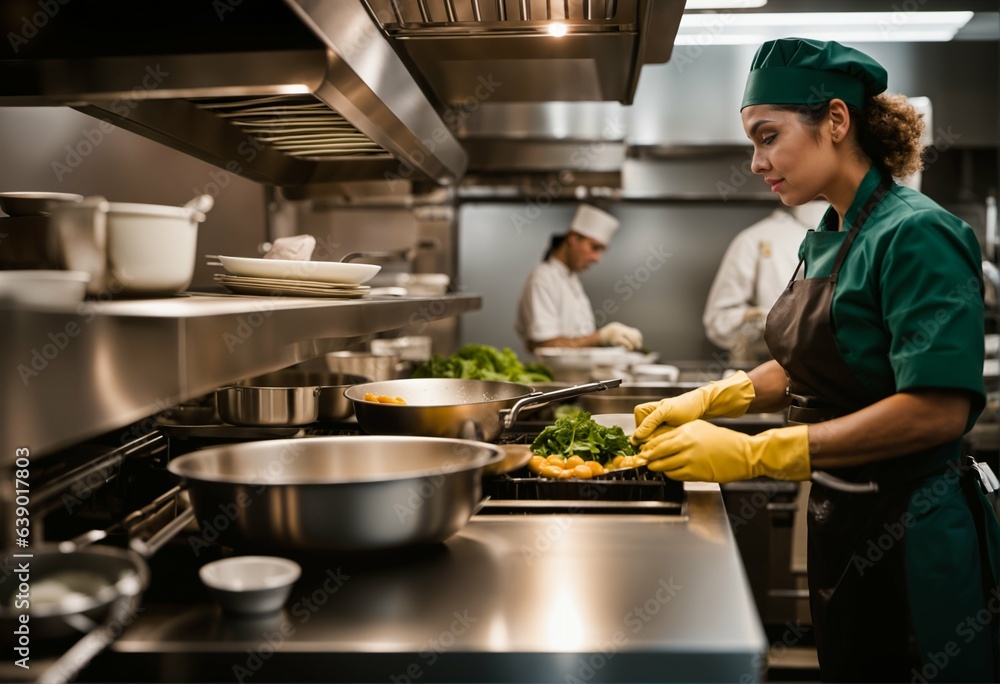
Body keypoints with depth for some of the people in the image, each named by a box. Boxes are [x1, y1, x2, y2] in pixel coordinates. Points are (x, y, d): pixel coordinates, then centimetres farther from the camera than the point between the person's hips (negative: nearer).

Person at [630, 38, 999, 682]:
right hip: (840, 527, 8)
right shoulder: (825, 242, 8)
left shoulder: (914, 235, -19)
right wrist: (707, 400, 4)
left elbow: (938, 410, -27)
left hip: (913, 541, -8)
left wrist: (757, 454, -27)